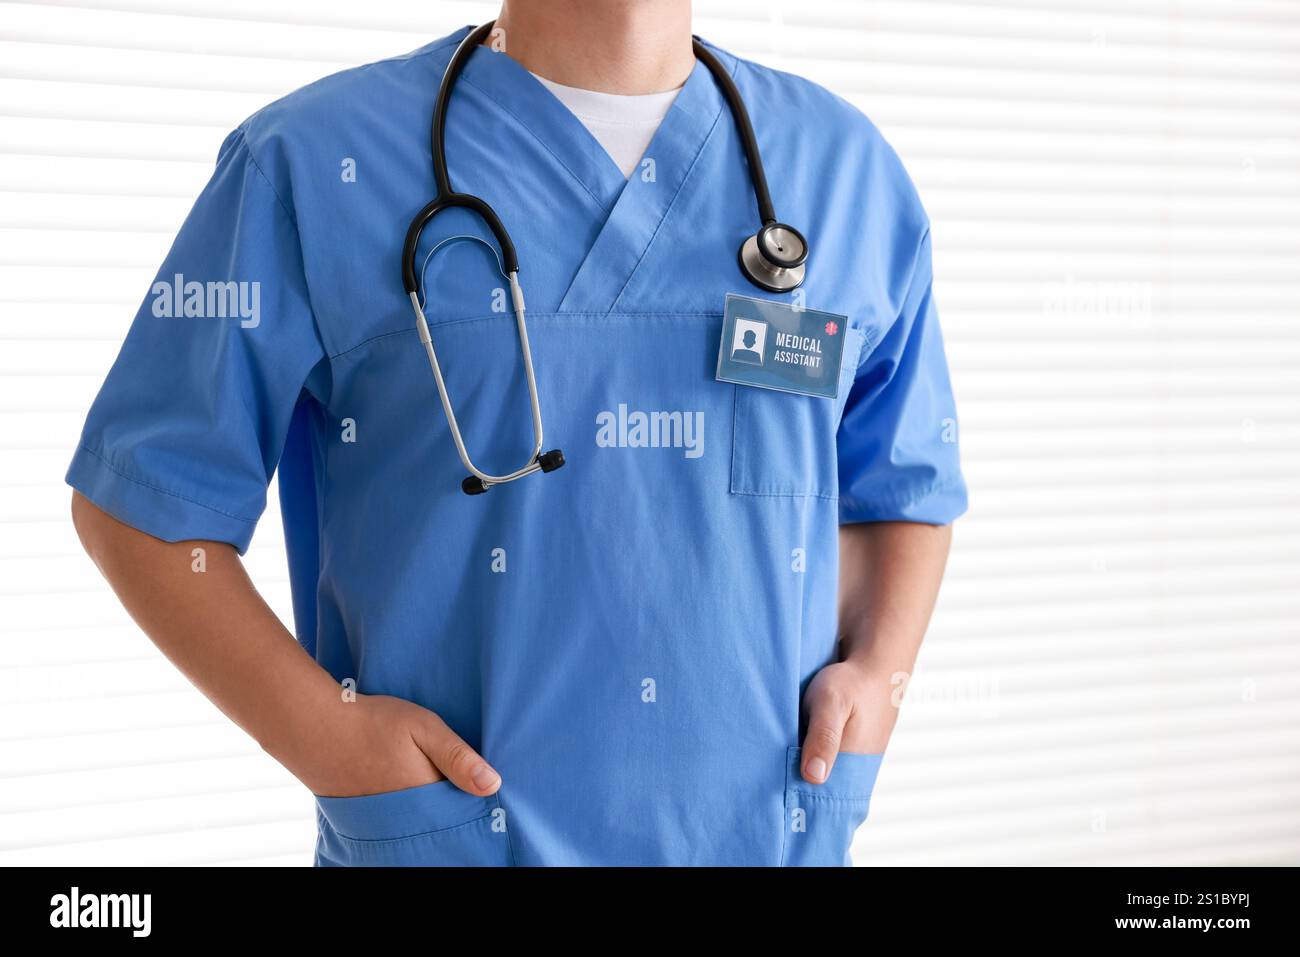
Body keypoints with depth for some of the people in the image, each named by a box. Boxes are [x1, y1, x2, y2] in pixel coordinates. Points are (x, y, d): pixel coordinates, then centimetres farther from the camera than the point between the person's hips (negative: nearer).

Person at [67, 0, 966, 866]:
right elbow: (144, 496, -3)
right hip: (456, 833, -2)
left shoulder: (849, 167, 6)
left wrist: (878, 673, -2)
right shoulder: (314, 164, -4)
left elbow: (905, 483, 15)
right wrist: (320, 732, -14)